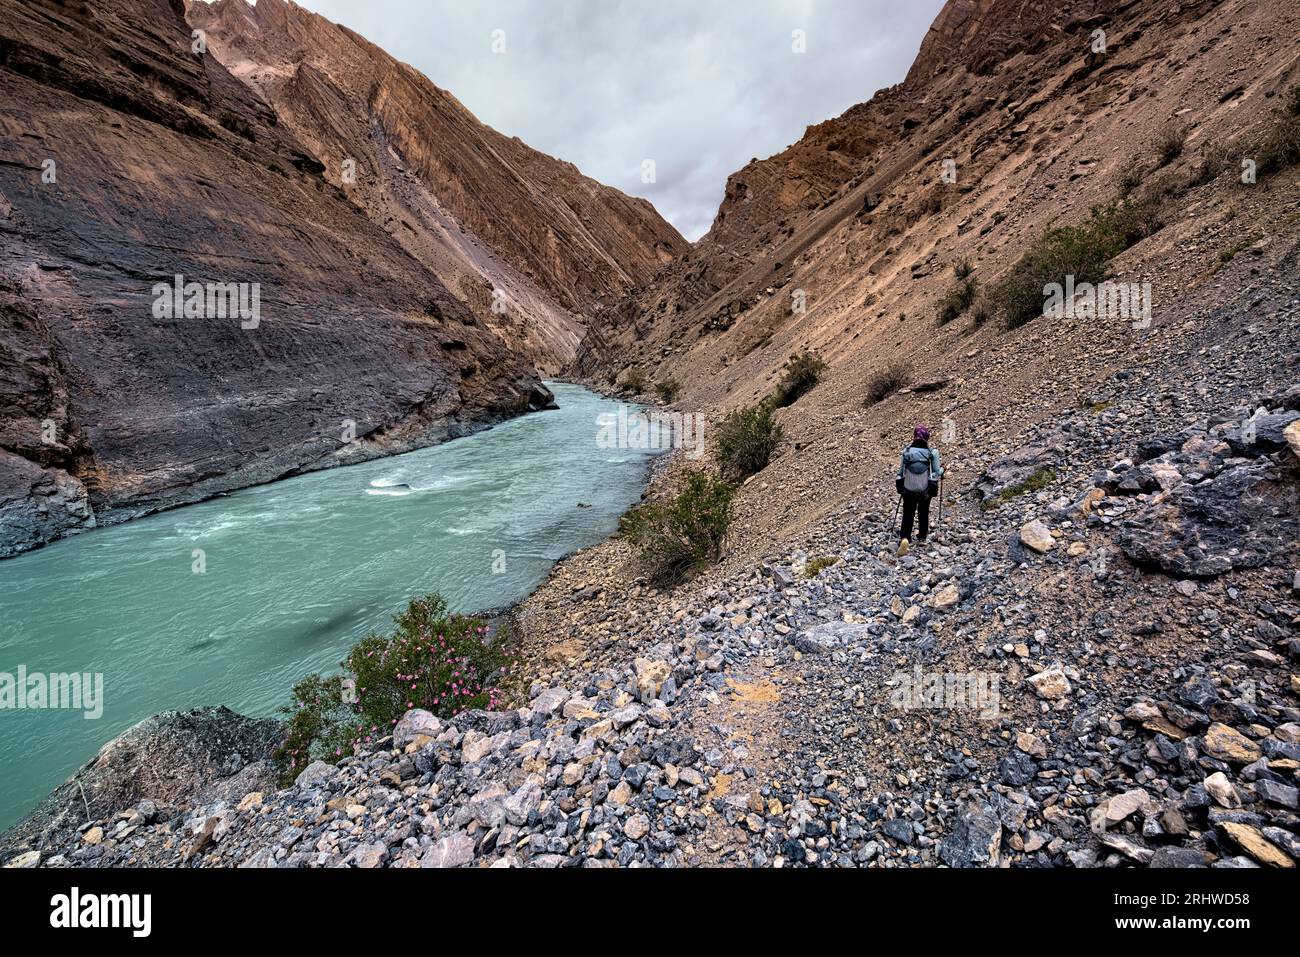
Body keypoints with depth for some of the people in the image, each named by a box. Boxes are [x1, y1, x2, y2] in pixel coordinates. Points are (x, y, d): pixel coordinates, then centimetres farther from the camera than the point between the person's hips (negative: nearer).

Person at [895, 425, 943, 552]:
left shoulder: (906, 451, -9)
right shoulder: (932, 452, -12)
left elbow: (901, 471, -4)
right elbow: (937, 473, -6)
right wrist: (941, 468, 16)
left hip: (908, 490, 0)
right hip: (926, 490, 0)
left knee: (908, 515, 9)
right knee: (923, 514, 23)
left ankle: (904, 538, -13)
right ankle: (922, 537, 37)